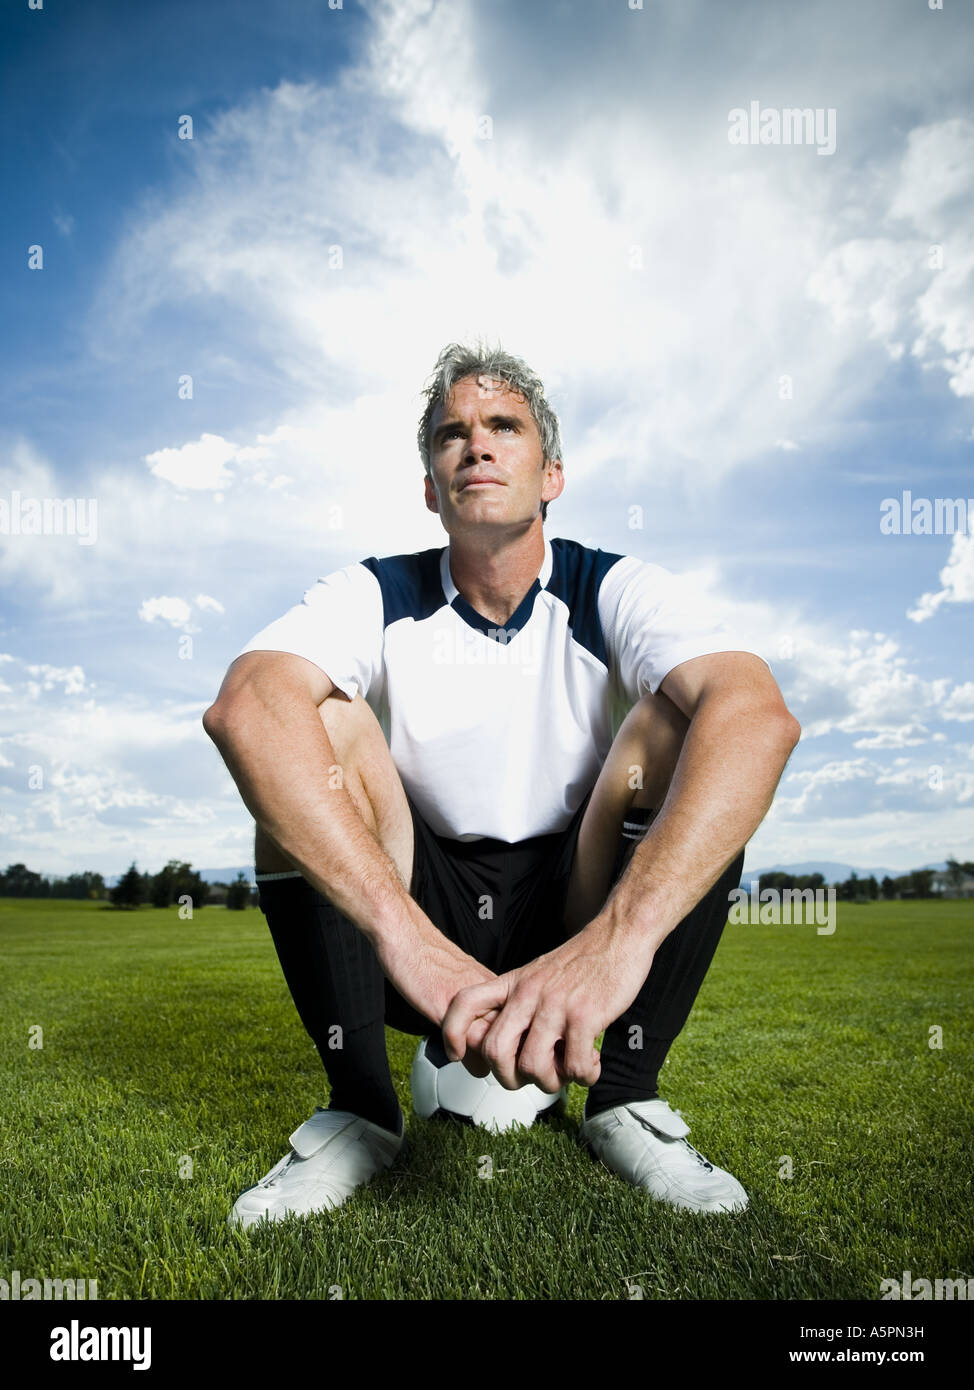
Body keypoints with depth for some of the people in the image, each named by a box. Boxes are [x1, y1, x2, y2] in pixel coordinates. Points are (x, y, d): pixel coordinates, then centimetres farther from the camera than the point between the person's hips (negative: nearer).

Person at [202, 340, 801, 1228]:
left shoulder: (618, 593, -9)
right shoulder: (375, 598, -8)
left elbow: (757, 715, -31)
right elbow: (245, 707, -31)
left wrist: (615, 940, -48)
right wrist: (406, 937, -46)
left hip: (577, 910, 0)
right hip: (417, 911, 1)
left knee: (676, 726, -22)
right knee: (321, 726, -22)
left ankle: (626, 1099, -11)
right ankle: (358, 1107, -13)